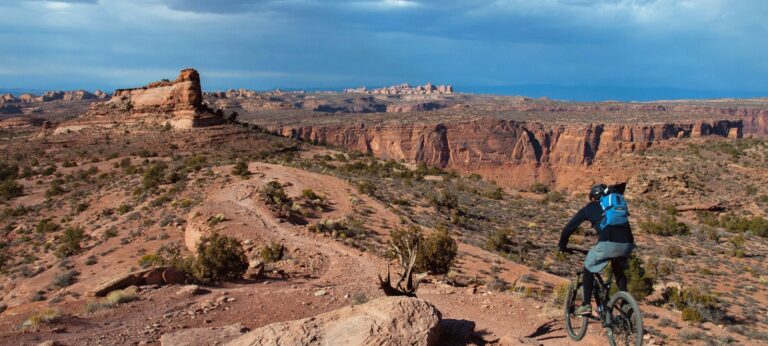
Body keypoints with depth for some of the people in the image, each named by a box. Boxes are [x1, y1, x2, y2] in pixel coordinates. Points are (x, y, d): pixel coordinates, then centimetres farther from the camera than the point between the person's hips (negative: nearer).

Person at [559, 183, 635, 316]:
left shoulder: (589, 208, 21)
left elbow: (569, 227, 22)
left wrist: (562, 246, 34)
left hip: (607, 244, -4)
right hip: (626, 244, 4)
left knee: (588, 270, 18)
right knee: (618, 271, 31)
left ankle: (586, 305, 12)